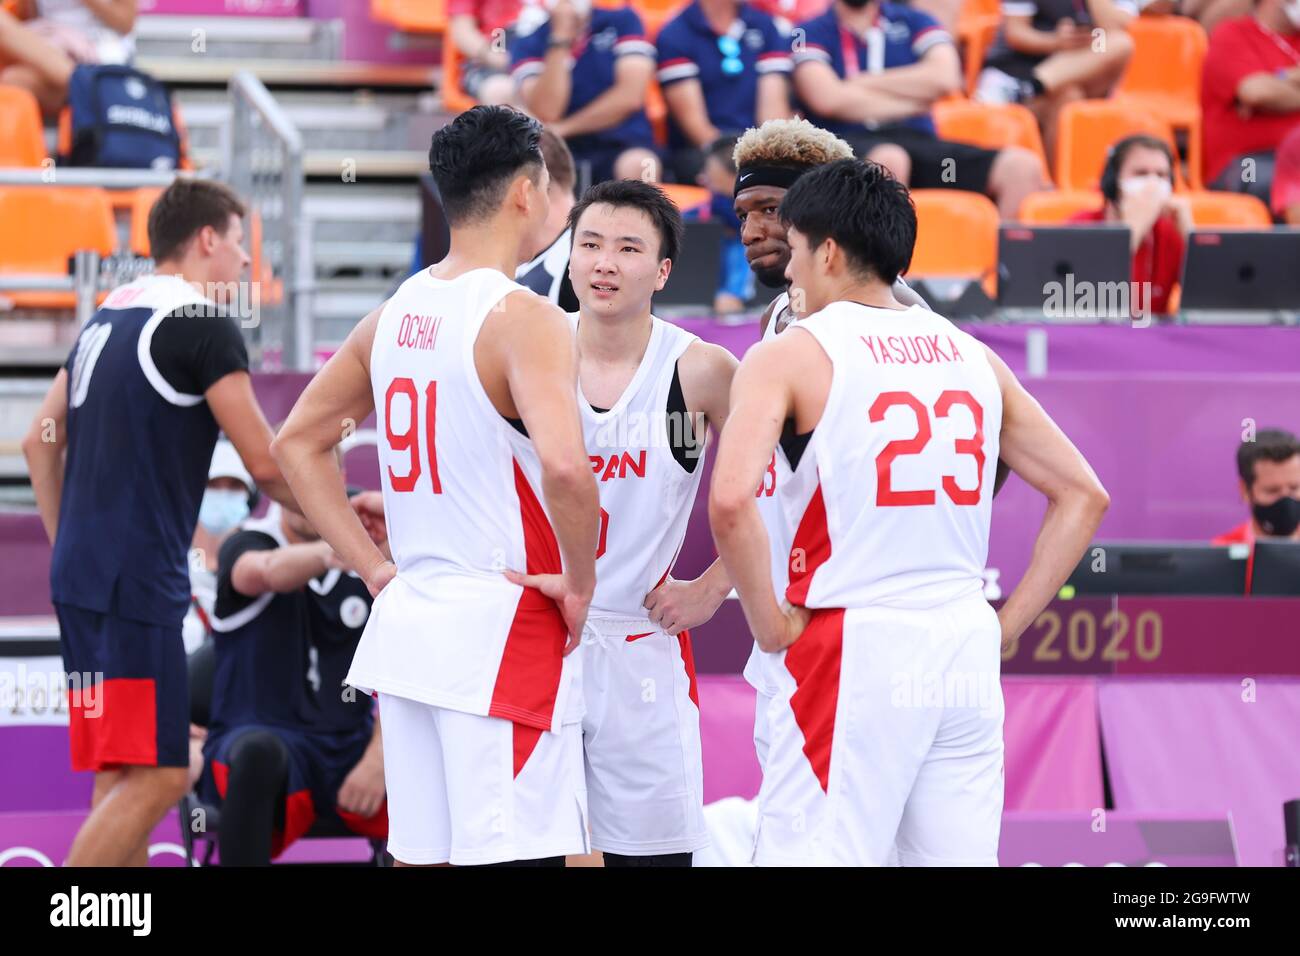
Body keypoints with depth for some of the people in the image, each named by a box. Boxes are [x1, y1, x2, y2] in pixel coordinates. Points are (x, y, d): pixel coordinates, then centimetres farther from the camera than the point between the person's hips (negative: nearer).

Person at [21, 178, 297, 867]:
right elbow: (266, 466, -9)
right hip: (137, 580, -9)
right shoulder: (204, 327, -9)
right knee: (155, 775, -11)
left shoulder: (108, 316, 16)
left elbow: (40, 441, 19)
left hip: (83, 573, 9)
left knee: (121, 773, 12)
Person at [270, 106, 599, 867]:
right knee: (511, 854, -6)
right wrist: (580, 582, -14)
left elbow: (297, 444, 17)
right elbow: (565, 466, -30)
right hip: (503, 632, -8)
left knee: (421, 853, 12)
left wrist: (374, 567, 14)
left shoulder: (395, 315, 9)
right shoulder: (523, 318, -14)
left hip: (408, 624, 8)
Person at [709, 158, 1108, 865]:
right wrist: (1005, 626, 14)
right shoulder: (972, 356, 13)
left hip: (852, 646, -5)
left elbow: (731, 502, -18)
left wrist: (769, 623, -6)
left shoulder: (790, 356, -3)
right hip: (966, 650, 5)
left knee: (808, 858, -3)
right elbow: (1083, 495, 16)